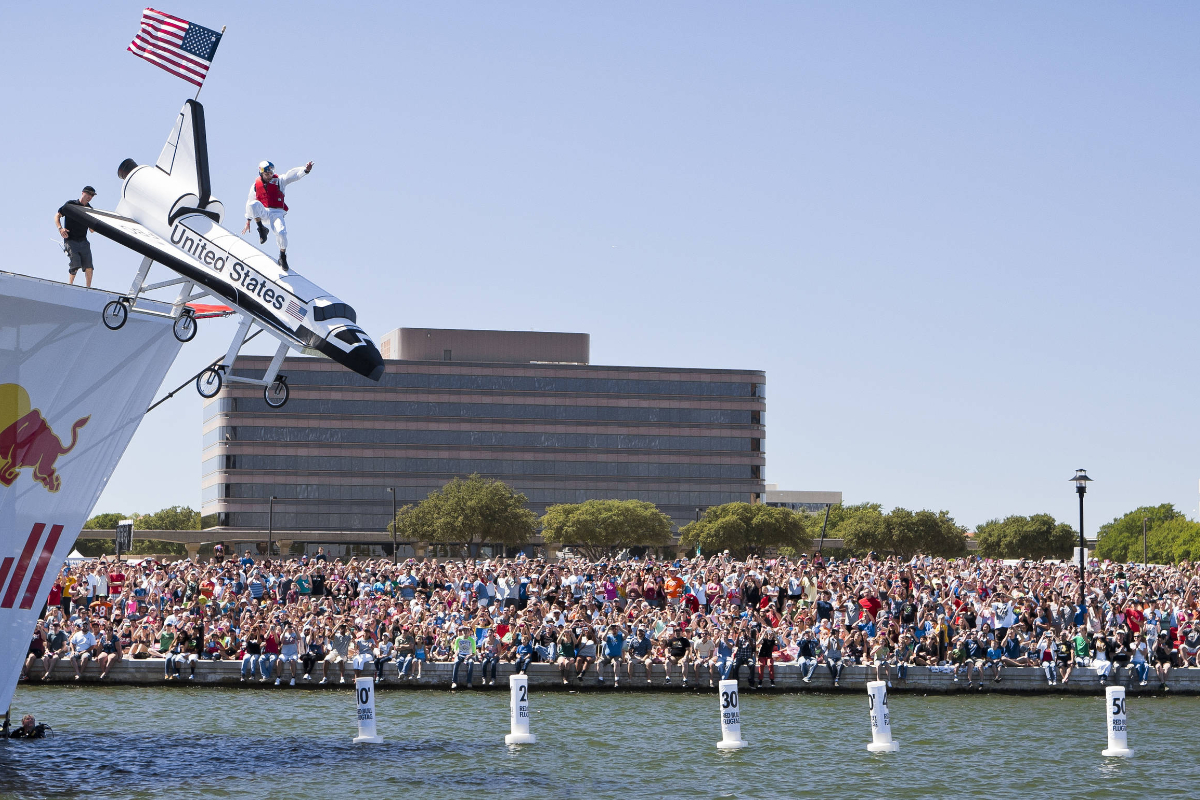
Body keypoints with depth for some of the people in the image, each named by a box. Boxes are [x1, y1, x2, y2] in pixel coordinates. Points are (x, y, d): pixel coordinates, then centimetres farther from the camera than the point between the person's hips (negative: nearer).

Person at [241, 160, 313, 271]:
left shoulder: (279, 181, 3)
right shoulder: (256, 186, 9)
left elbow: (292, 175, -13)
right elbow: (249, 202, 18)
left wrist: (305, 170, -33)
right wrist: (248, 221, 18)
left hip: (276, 213, -1)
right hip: (262, 213, 1)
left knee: (281, 233, -26)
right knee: (253, 205, -32)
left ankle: (283, 256, 1)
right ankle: (261, 229, -13)